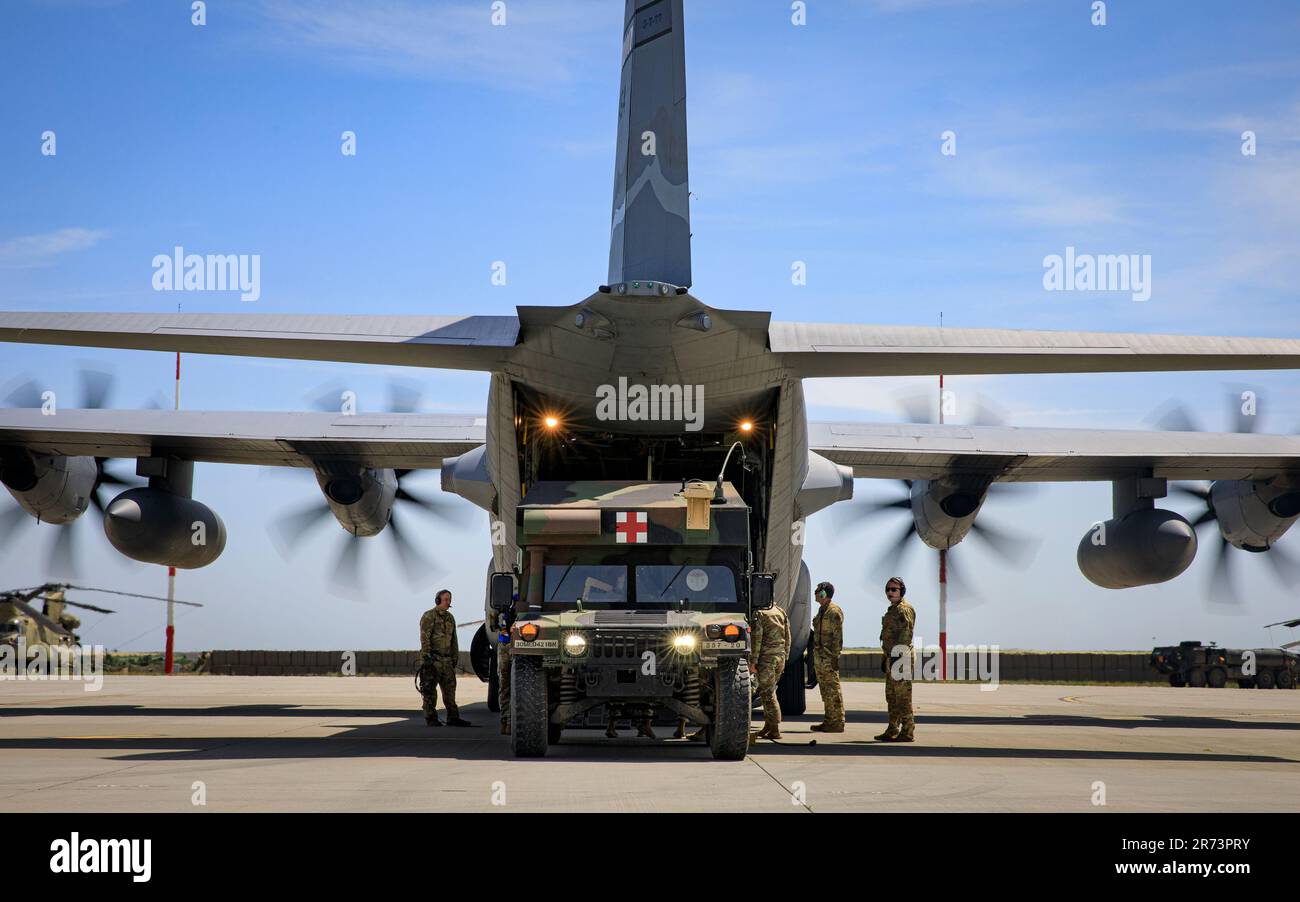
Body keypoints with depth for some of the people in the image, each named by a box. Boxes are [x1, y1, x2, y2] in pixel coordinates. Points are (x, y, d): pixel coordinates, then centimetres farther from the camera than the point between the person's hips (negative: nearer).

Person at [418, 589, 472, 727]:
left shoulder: (450, 618, 17)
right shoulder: (429, 616, -5)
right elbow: (424, 637, -12)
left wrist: (455, 657, 18)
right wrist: (427, 656, -20)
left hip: (446, 659, 7)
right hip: (433, 659, -7)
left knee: (450, 689, 5)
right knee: (430, 690, -4)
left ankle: (453, 718, 7)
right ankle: (431, 719, -1)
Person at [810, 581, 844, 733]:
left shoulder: (834, 612, -13)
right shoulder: (821, 611, 17)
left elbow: (838, 637, -16)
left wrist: (835, 657, -20)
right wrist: (814, 655, 22)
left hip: (829, 657, -10)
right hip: (819, 656, 10)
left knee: (833, 691, -7)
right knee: (825, 691, 12)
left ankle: (837, 723, -5)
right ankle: (829, 721, 16)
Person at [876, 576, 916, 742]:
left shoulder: (904, 609, -11)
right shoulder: (892, 610, 20)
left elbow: (906, 634, -20)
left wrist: (897, 655, -25)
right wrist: (885, 658, 23)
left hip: (901, 657, -11)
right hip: (892, 657, 11)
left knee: (903, 696, -10)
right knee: (891, 696, 13)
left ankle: (907, 732, -9)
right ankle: (892, 730, 18)